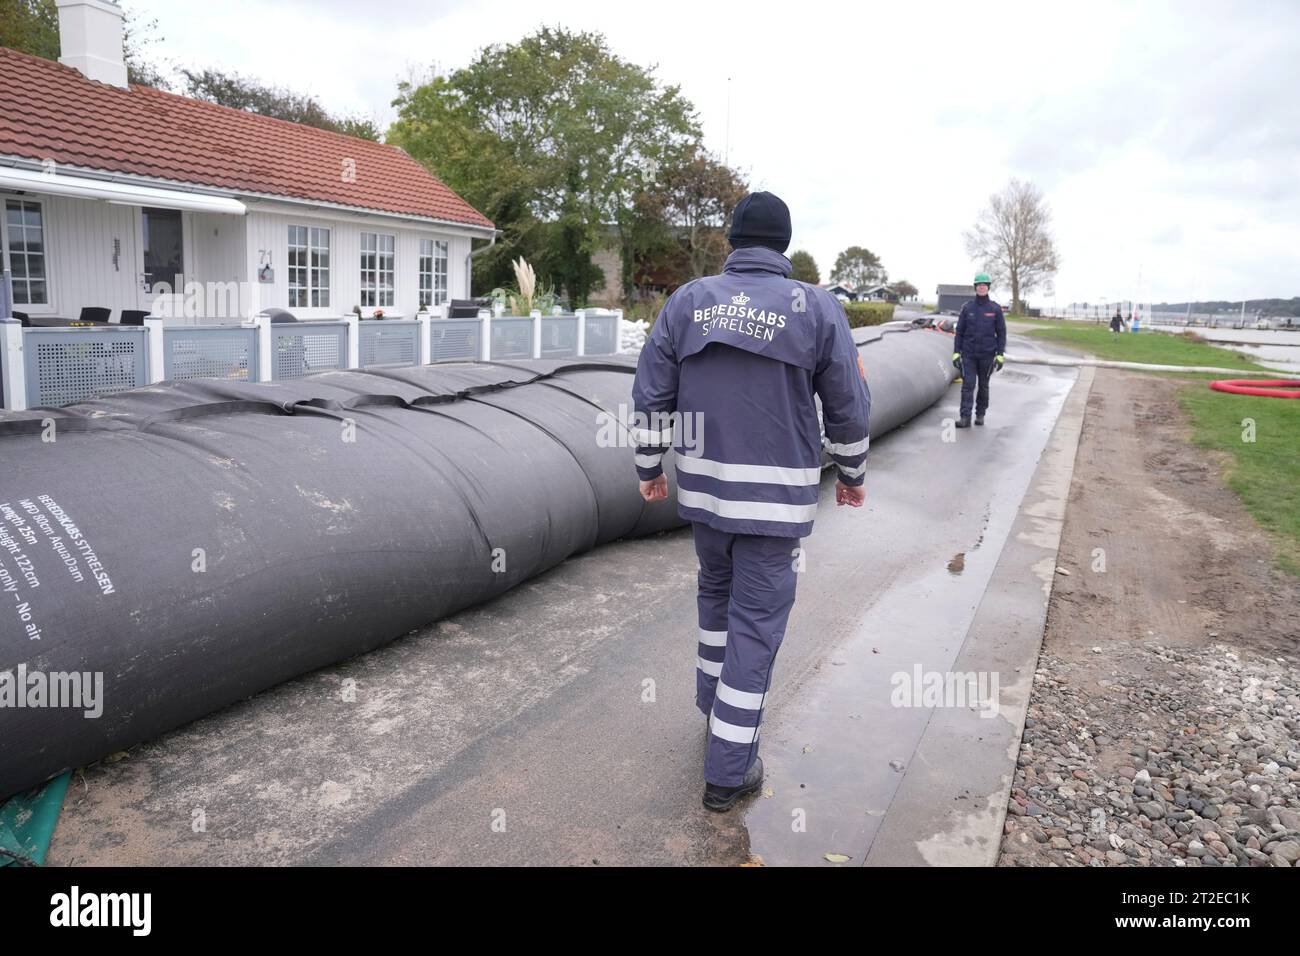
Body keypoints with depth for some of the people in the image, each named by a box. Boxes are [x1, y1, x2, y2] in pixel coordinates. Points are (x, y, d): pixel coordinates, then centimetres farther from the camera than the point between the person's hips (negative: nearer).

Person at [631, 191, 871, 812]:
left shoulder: (686, 301, 0)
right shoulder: (818, 309, -5)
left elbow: (651, 397, 1)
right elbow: (848, 411, 0)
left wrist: (649, 466, 14)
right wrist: (853, 475, 16)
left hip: (702, 486, 3)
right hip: (776, 495, -3)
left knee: (716, 590, 26)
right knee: (756, 620, 5)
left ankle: (714, 702, 42)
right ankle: (727, 772, 11)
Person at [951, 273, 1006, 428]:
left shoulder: (995, 309, 0)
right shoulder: (967, 307, 2)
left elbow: (1001, 333, 3)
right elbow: (959, 331, 4)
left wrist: (1000, 355, -4)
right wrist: (956, 352, -2)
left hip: (987, 354, 0)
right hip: (968, 354, 0)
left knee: (983, 385, 10)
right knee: (968, 384, -8)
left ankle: (980, 415, 22)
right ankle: (965, 417, -11)